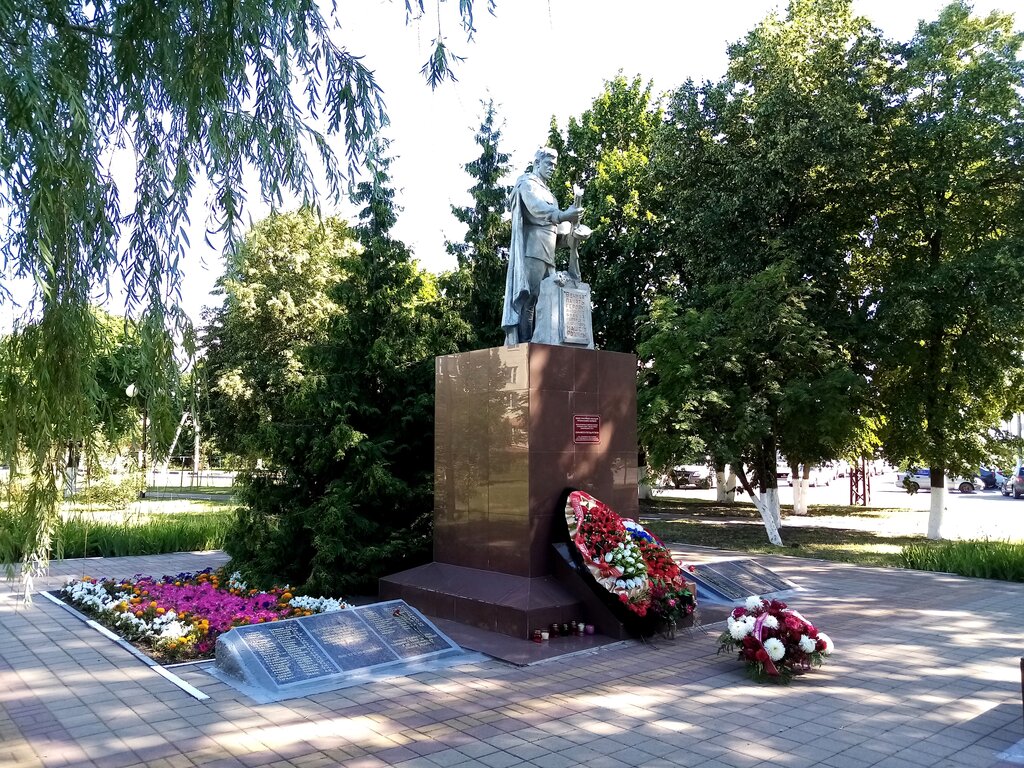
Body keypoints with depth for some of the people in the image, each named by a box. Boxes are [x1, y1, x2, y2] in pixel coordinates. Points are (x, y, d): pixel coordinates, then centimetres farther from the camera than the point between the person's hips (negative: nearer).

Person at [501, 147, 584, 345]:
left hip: (548, 254, 8)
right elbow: (536, 207, -17)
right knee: (529, 299, -16)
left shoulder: (547, 192, 31)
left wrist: (568, 230, 3)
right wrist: (562, 215, -33)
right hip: (532, 251, -8)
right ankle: (524, 345, -20)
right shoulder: (528, 183, 5)